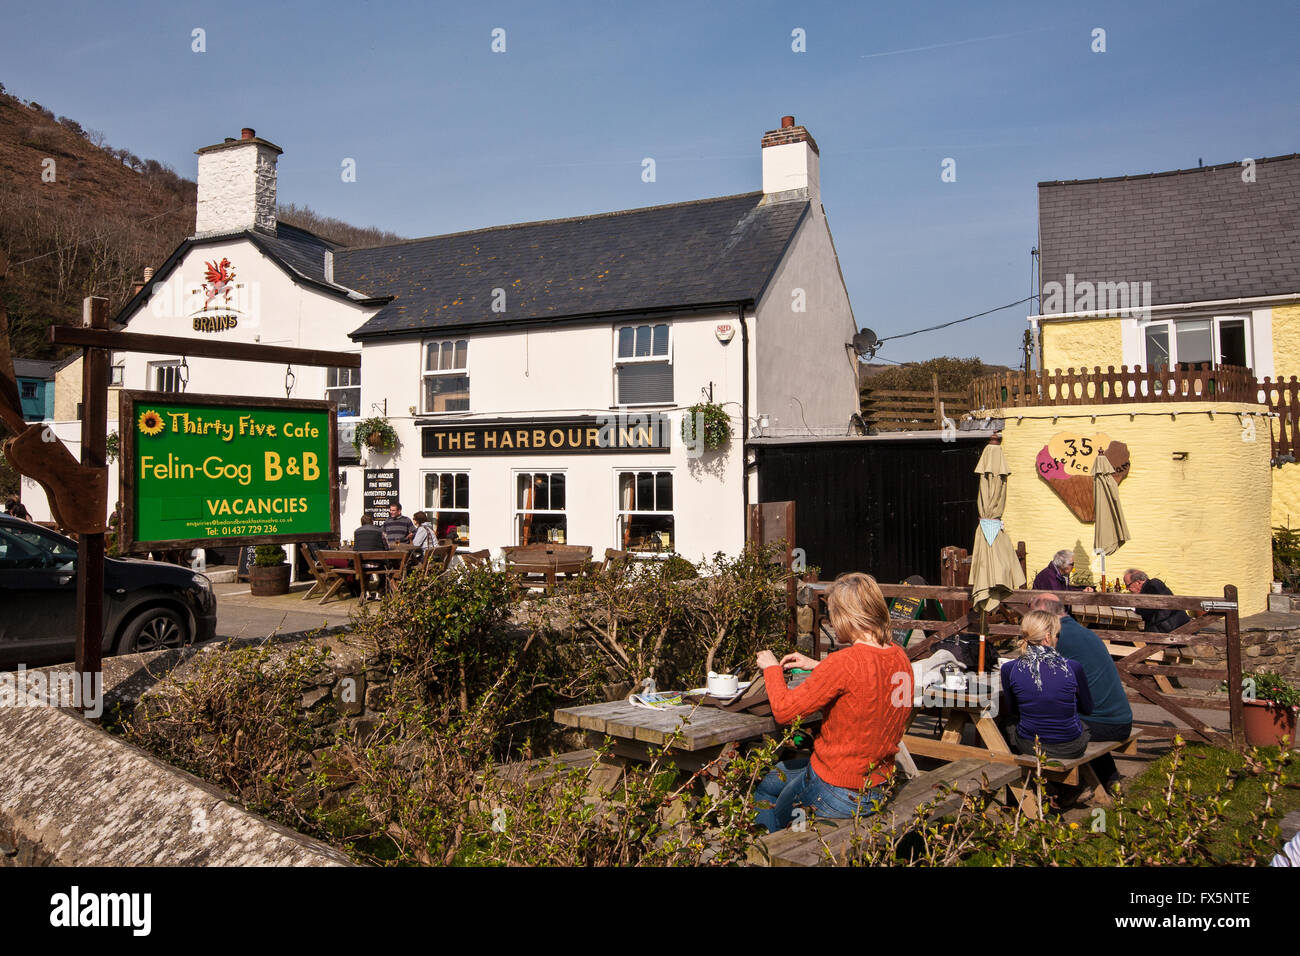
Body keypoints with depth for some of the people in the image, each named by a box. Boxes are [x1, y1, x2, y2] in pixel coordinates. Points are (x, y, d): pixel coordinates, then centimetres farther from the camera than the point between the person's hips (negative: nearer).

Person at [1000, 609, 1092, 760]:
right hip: (1070, 749, 0)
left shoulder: (1009, 669, -15)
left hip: (1028, 747, 0)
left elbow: (1012, 713, 2)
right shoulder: (1073, 668, -18)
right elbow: (1087, 709, 1)